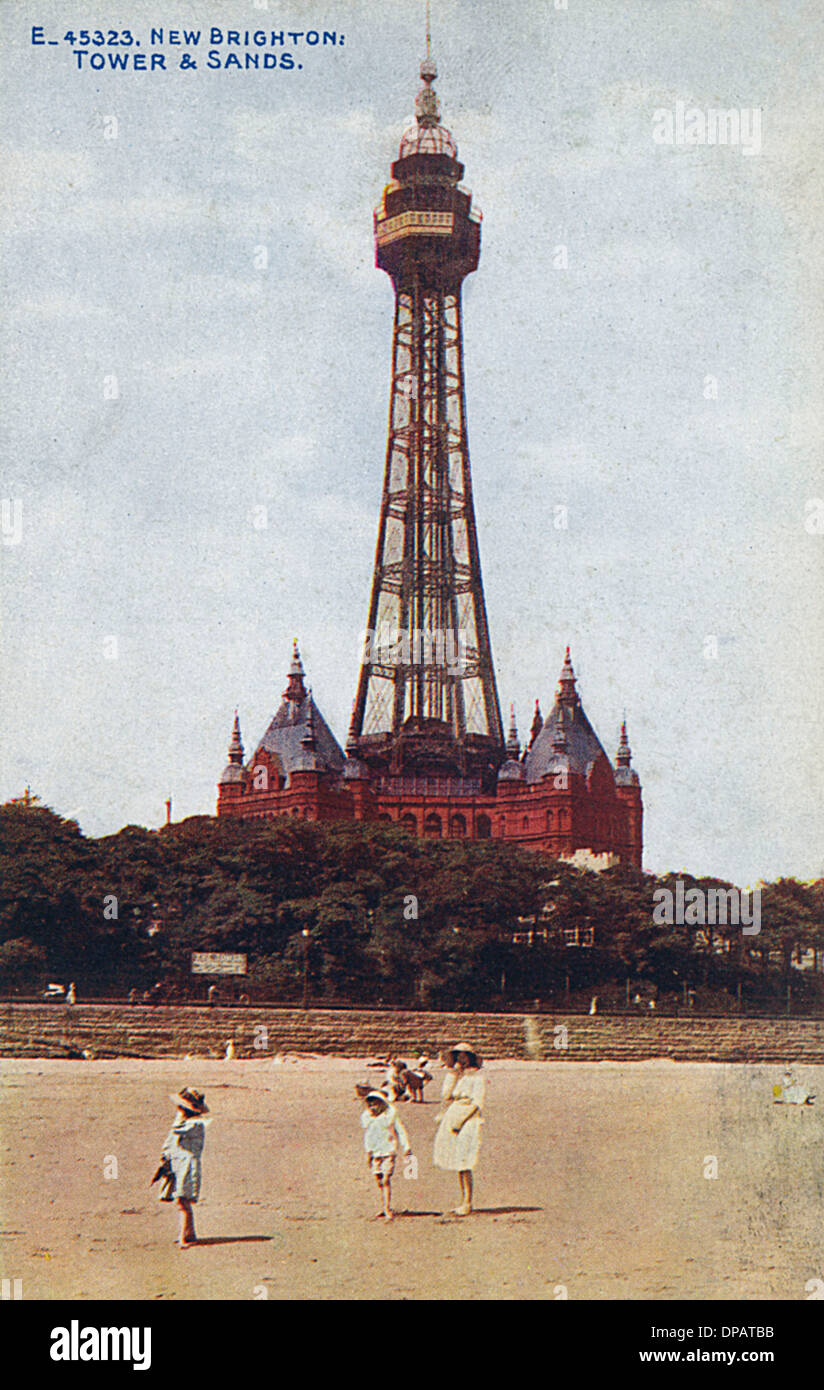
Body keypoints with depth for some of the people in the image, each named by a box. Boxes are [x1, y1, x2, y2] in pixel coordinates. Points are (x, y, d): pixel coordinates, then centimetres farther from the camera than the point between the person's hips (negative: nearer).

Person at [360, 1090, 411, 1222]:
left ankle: (387, 1209, -9)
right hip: (374, 1152, 4)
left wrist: (407, 1148, -5)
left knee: (386, 1180, -11)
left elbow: (400, 1131, -2)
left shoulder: (390, 1114, -6)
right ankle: (383, 1207, 19)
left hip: (388, 1151, -4)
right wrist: (368, 1152, 13)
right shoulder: (366, 1117, 6)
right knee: (379, 1181, 7)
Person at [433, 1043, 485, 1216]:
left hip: (468, 1123, -6)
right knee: (457, 1164, 6)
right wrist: (452, 1073, -1)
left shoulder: (477, 1079, -4)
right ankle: (464, 1200, 13)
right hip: (453, 1120, 6)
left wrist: (459, 1121, -16)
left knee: (464, 1164, -10)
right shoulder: (455, 1077, 14)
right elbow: (446, 1097, 2)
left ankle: (467, 1203, -5)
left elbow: (476, 1104, -10)